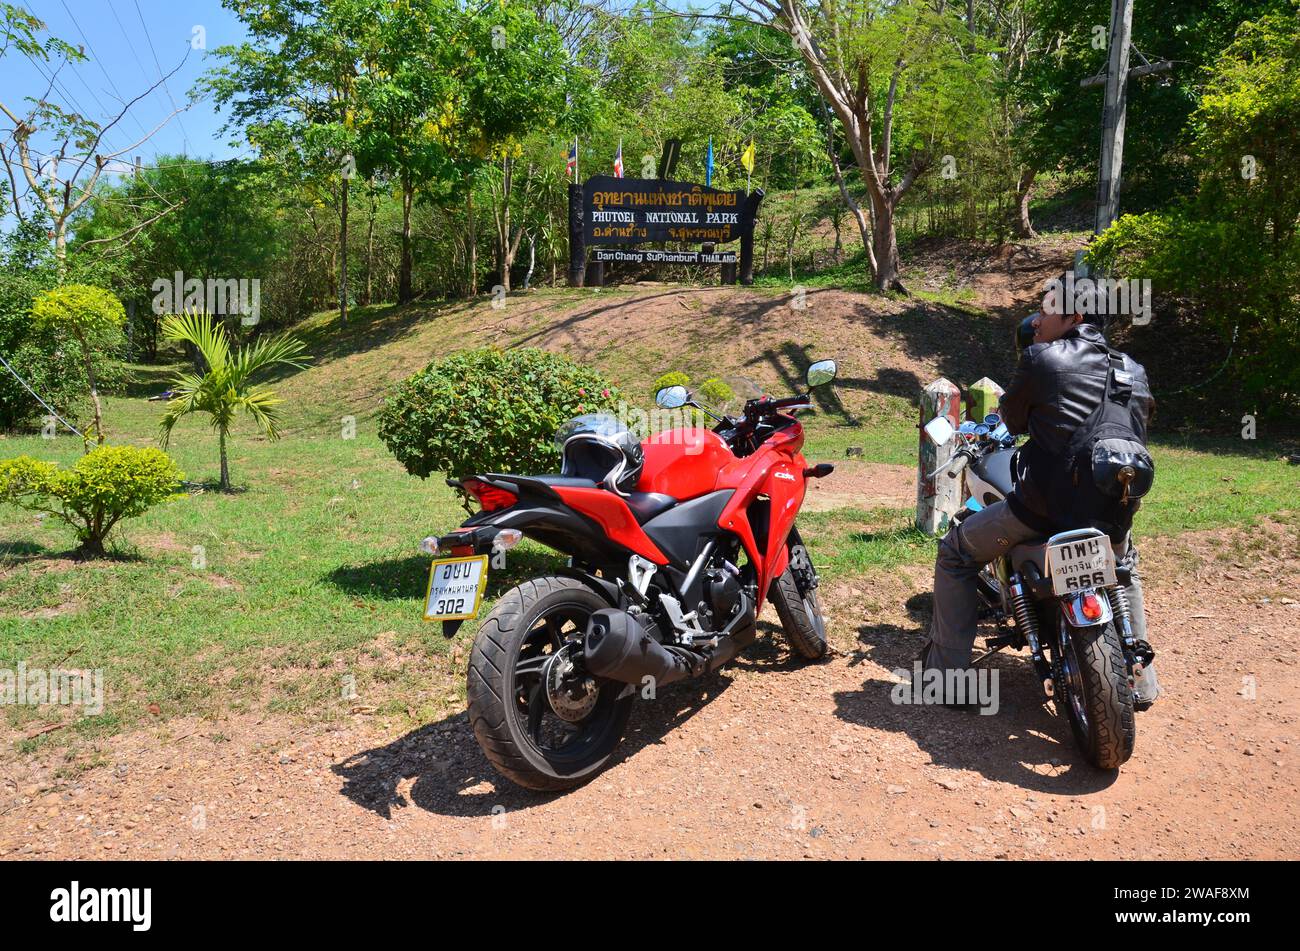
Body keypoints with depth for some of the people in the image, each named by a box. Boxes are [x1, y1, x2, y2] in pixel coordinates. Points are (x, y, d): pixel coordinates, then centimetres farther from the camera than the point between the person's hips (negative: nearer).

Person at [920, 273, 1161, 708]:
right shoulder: (1134, 371, 10)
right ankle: (1141, 682, 42)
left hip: (1047, 507, -5)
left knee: (955, 552, 16)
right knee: (1123, 567, 39)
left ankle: (946, 669, 16)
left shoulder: (1040, 359, -5)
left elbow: (1012, 419, 8)